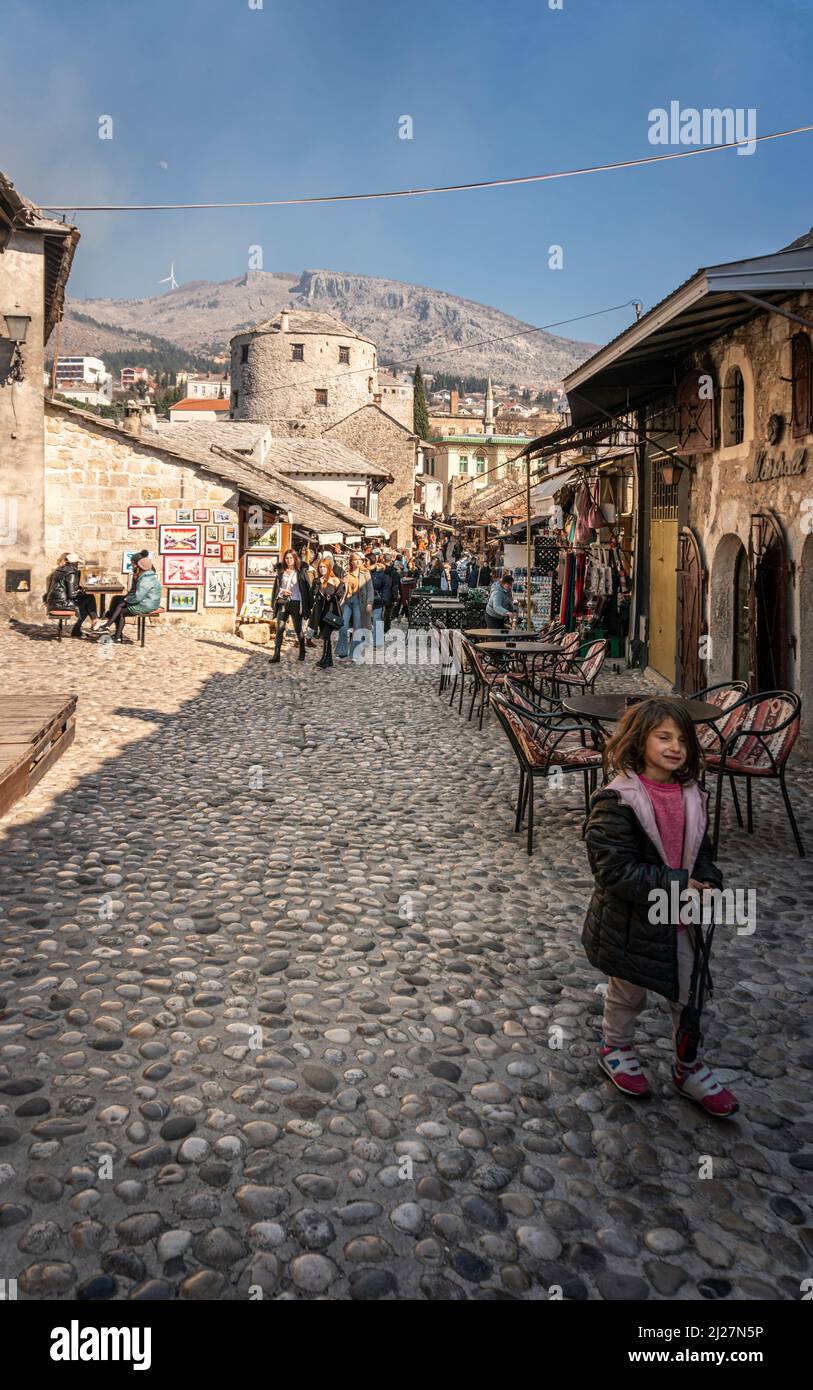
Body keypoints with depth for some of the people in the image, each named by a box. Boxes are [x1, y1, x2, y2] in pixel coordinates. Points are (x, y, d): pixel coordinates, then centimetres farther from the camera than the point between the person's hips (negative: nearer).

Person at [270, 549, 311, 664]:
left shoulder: (300, 572, 1)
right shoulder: (281, 571, 9)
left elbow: (305, 589, -1)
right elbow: (276, 587, 14)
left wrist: (303, 606, -8)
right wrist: (282, 591, -8)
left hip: (295, 603, -2)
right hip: (283, 603, 2)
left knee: (298, 629, 7)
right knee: (280, 629, -6)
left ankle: (302, 652, 24)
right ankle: (276, 654, -7)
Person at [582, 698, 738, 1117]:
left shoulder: (692, 797, -3)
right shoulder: (616, 801, -24)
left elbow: (701, 850, 10)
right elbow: (614, 870, -27)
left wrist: (707, 883, -11)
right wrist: (677, 885, -26)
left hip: (680, 921, 5)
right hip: (632, 922, -5)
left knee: (689, 995, 18)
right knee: (628, 993, 18)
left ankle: (689, 1067, 40)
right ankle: (615, 1048, 45)